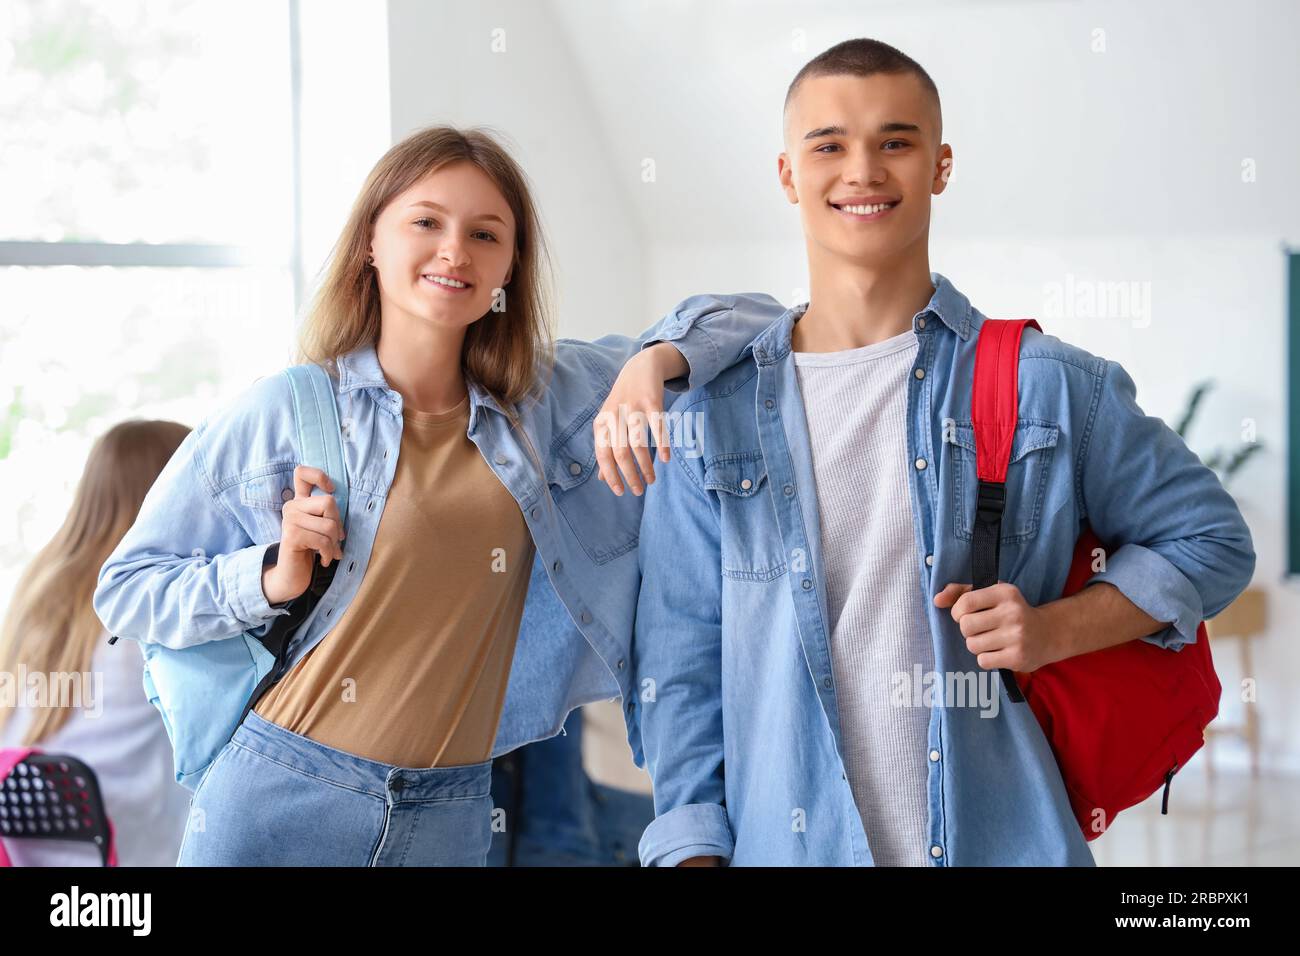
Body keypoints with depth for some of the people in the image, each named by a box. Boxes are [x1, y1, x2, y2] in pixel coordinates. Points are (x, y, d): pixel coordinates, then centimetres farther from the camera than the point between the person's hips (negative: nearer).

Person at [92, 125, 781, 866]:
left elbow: (743, 321, 10)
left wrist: (650, 364, -10)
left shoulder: (551, 401, 6)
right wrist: (272, 579, -15)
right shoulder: (278, 414, -3)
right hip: (277, 801, -3)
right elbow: (127, 589, 2)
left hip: (451, 815, 3)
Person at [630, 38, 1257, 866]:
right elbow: (681, 667, 4)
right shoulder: (715, 415, 3)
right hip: (783, 844, 1)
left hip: (1005, 840, -1)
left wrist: (1057, 629, -8)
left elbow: (1212, 539, 8)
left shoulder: (1050, 386, 0)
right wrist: (693, 848, -5)